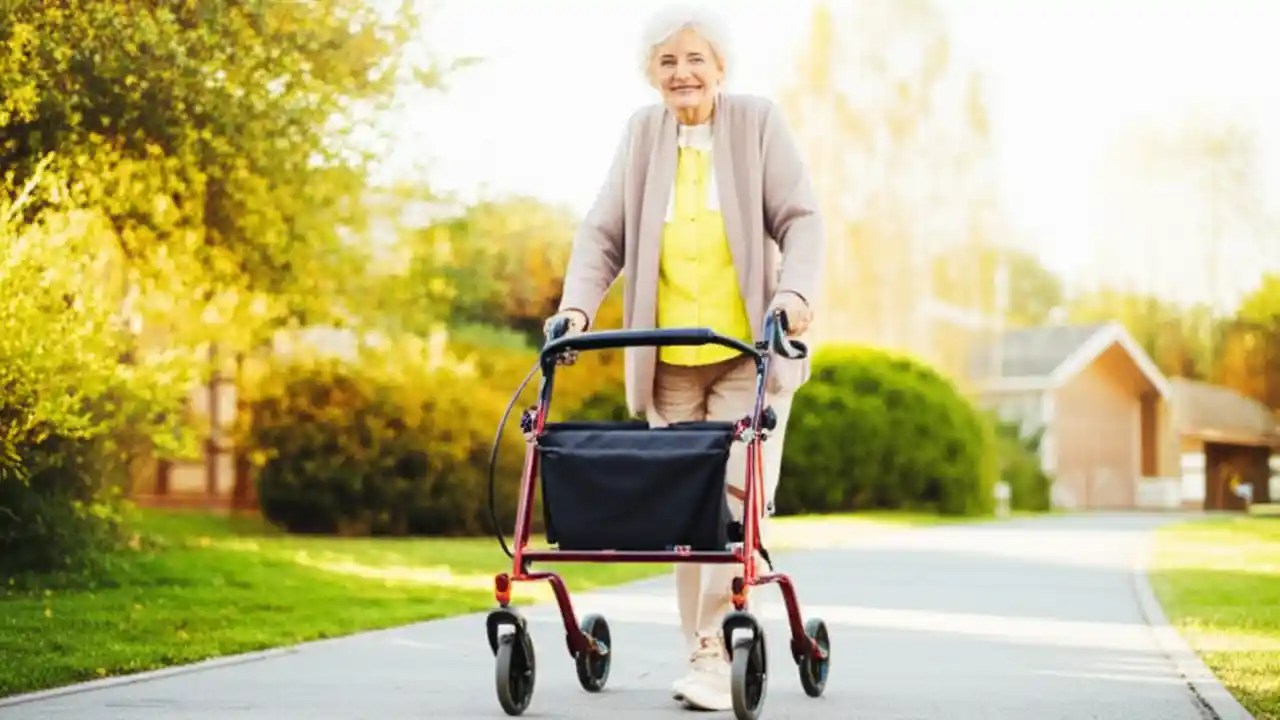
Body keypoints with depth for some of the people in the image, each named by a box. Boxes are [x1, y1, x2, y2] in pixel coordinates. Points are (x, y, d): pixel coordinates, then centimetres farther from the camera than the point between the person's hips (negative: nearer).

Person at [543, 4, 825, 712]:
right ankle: (699, 650, 9)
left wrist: (794, 290, -20)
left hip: (749, 349, -3)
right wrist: (578, 304, -8)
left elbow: (799, 218, -2)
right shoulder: (642, 132, 9)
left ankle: (719, 655, -12)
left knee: (736, 497, -12)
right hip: (667, 356, 3)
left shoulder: (757, 121, 1)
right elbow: (605, 232, 8)